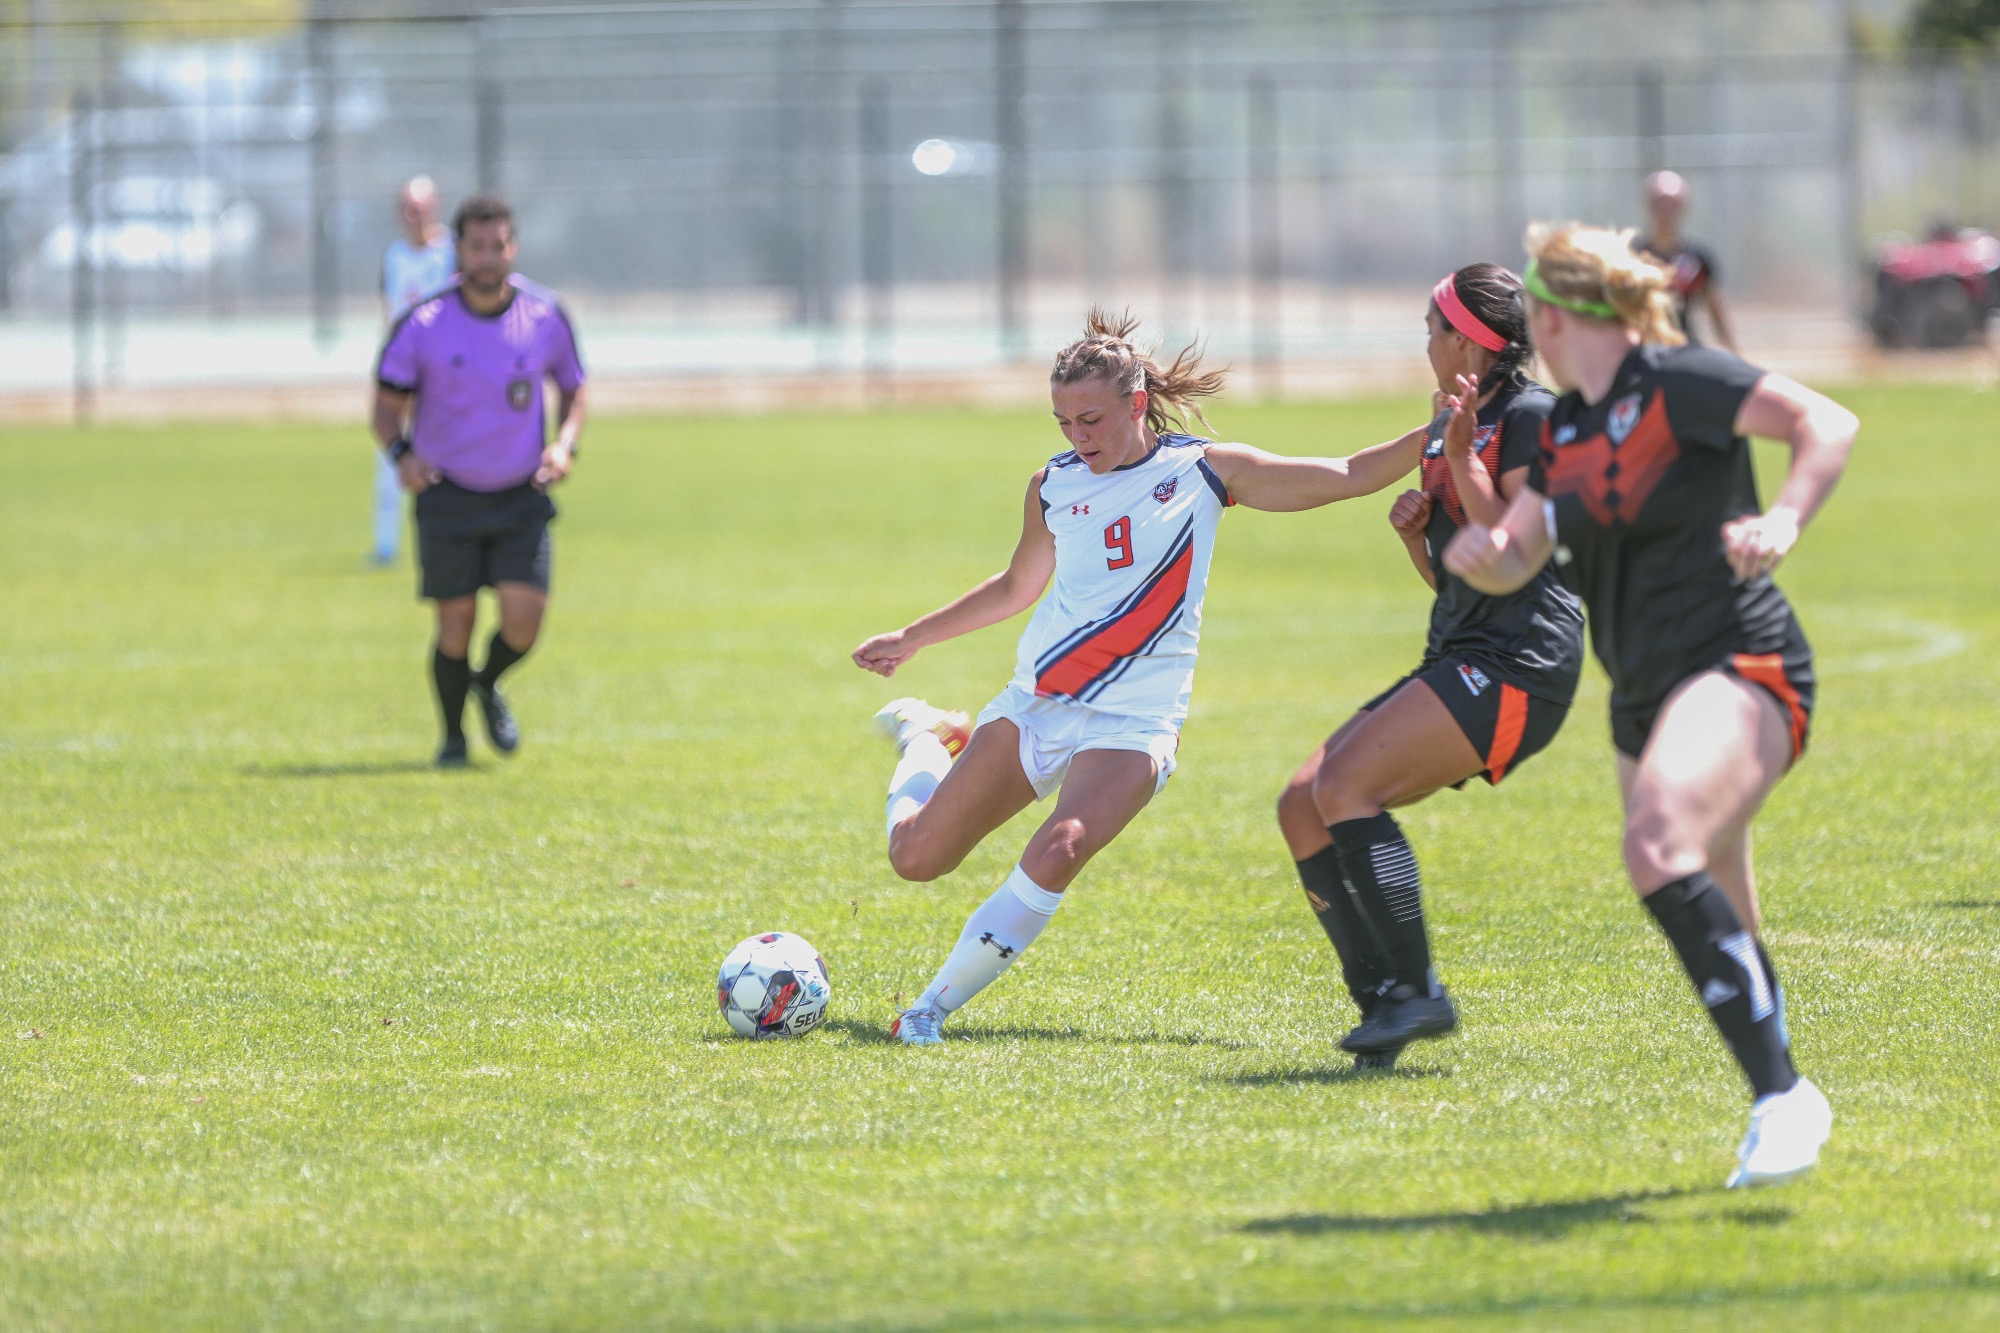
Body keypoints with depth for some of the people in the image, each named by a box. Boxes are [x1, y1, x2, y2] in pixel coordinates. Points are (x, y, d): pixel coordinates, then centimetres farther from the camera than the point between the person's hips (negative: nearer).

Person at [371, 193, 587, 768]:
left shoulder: (545, 316, -4)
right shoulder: (423, 323, -10)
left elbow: (573, 390, 12)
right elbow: (388, 404, 0)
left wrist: (564, 445, -6)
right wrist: (401, 452, -20)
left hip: (521, 497, 1)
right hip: (448, 498, -1)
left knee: (523, 620, -10)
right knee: (456, 624, -3)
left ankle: (488, 685, 24)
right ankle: (453, 736, 21)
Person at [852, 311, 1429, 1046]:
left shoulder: (1202, 471, -3)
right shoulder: (1052, 486, 7)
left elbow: (1349, 476, -3)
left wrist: (1438, 435, -18)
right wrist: (909, 639, 31)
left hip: (1130, 722, -4)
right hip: (1033, 703, 4)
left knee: (1054, 854, -31)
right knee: (915, 857, 5)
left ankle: (932, 1007, -21)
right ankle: (927, 741, 39)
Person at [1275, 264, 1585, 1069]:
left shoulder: (1530, 416, -8)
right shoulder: (1448, 427, 19)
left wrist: (1463, 459, -18)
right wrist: (1414, 530, 6)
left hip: (1518, 662, -10)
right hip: (1462, 659, 10)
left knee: (1345, 785, -23)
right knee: (1303, 807, 1)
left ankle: (1418, 995, -20)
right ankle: (1382, 1002, -3)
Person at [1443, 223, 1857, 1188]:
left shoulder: (1676, 382, -8)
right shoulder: (1564, 429, 15)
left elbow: (1828, 423, -14)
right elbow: (1514, 557, 20)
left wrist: (1784, 520, -30)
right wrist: (1482, 553, -3)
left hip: (1737, 667, -9)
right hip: (1645, 695, 9)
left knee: (1661, 846, -33)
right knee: (1714, 934, 12)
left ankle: (1783, 1096, -33)